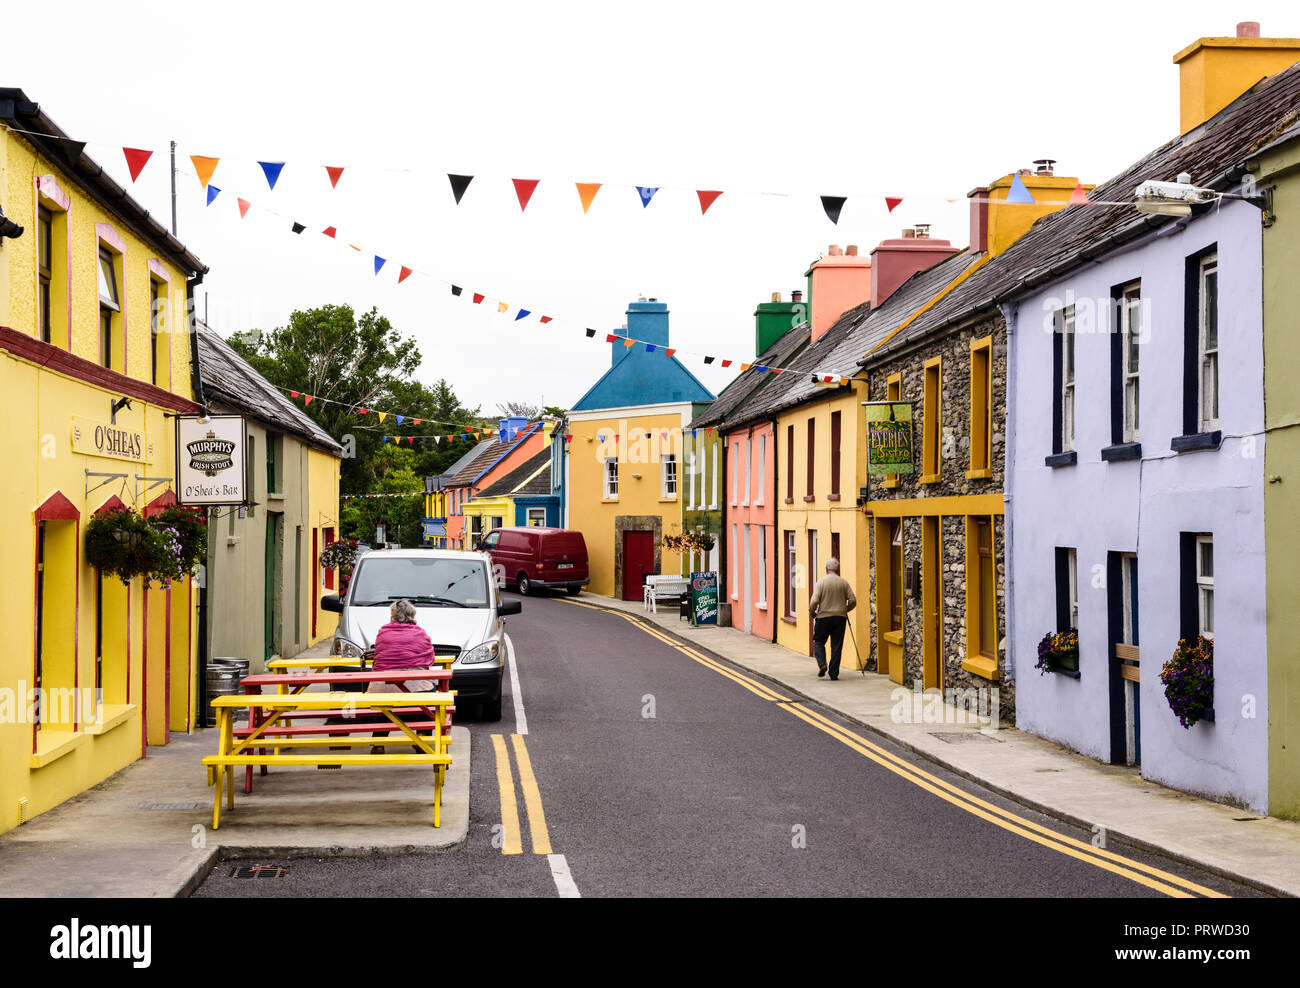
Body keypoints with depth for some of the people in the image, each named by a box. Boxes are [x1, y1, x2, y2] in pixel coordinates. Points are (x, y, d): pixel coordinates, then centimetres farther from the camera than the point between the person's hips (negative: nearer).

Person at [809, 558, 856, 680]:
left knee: (819, 642, 12)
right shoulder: (844, 582, 2)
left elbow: (814, 601, -13)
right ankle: (834, 673, 6)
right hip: (840, 617, 2)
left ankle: (822, 663, -10)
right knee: (836, 645, 7)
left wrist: (812, 613, 5)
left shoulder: (821, 582, -6)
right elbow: (853, 600, 0)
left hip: (823, 616, -2)